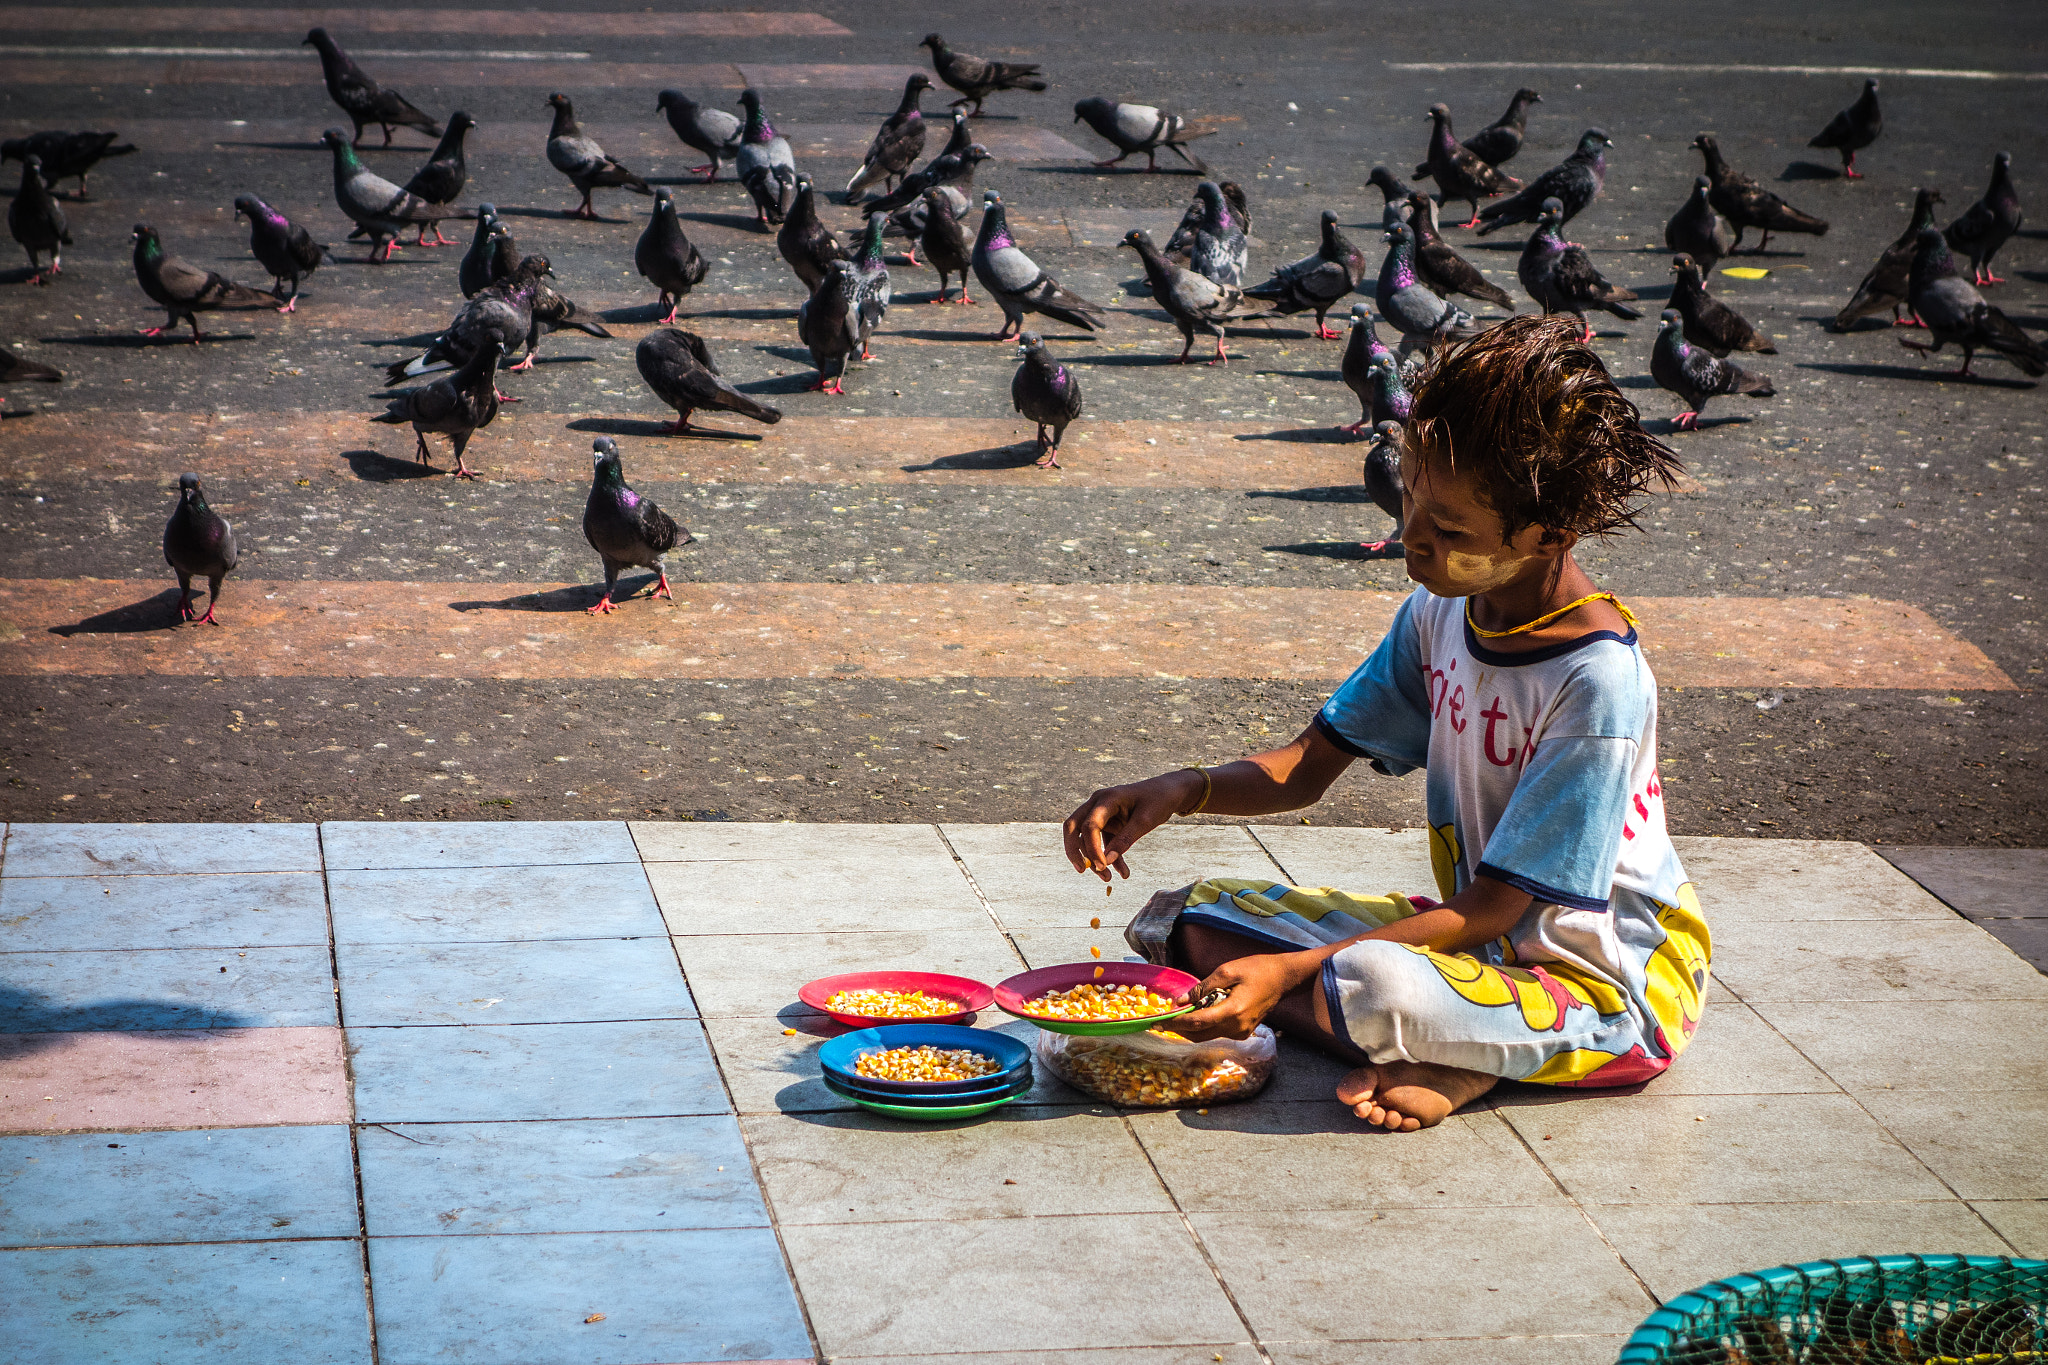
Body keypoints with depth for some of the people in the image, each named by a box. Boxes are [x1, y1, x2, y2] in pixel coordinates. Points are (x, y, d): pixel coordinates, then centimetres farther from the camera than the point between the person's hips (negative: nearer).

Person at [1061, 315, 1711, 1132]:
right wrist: (1183, 790, -13)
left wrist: (1292, 971, -29)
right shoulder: (1442, 613, -1)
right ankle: (1429, 1057, -13)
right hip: (1475, 931, 9)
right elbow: (1310, 765, 8)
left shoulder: (1598, 684, -25)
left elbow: (1489, 910, -24)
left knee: (1368, 986, -39)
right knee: (1189, 921, -2)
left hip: (1613, 991, -9)